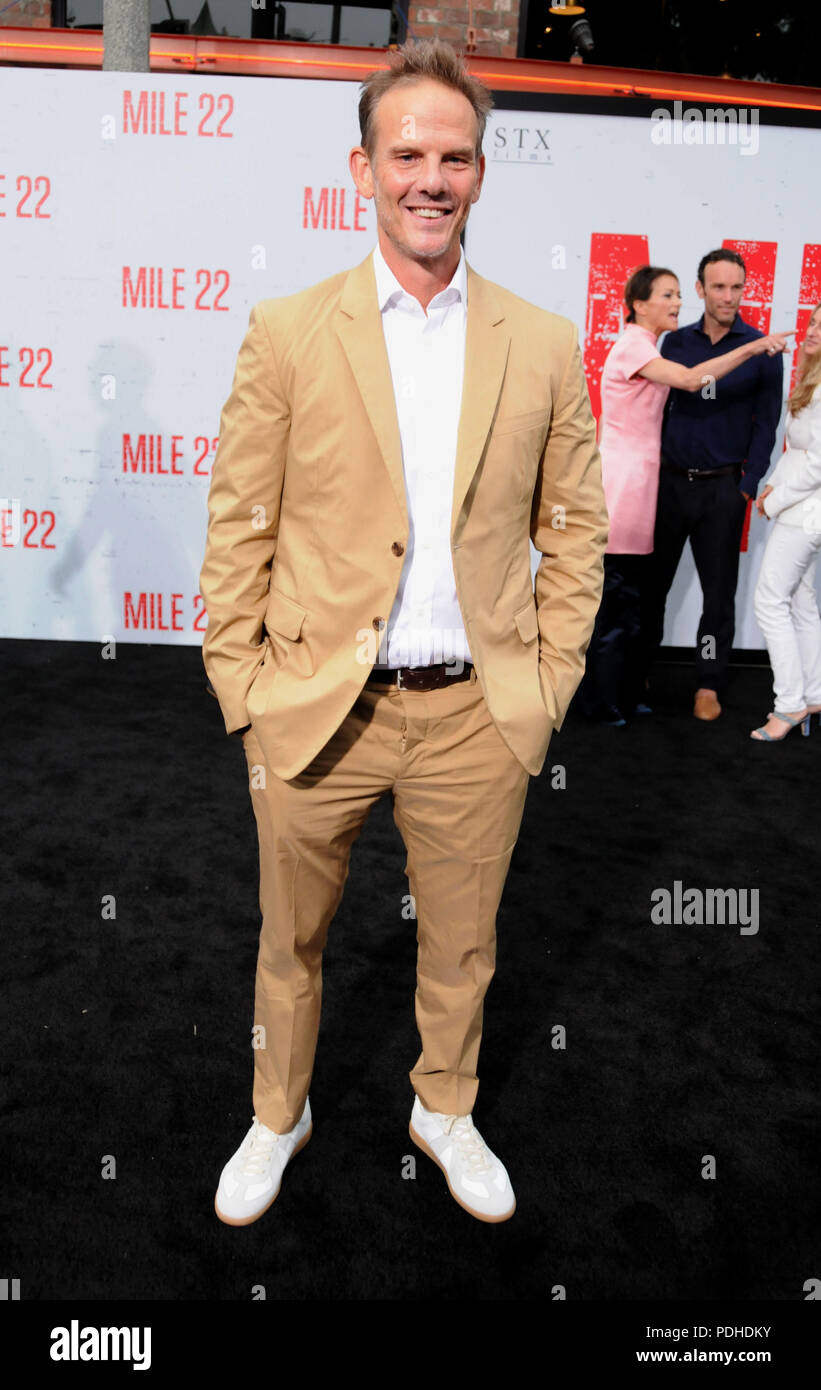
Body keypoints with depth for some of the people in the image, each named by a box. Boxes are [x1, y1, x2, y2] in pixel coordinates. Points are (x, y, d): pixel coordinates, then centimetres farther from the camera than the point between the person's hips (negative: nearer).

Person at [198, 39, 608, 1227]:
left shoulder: (544, 345, 2)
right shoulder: (288, 333, -3)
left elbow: (574, 526, 6)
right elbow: (239, 527, -2)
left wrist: (549, 683, 2)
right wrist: (242, 692, -4)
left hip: (478, 714, 2)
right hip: (317, 706, -1)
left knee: (462, 944, 18)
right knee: (290, 940, 17)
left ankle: (445, 1110, 46)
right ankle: (278, 1118, 44)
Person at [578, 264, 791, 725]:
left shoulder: (648, 348, 19)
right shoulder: (633, 345, -12)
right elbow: (692, 379, -27)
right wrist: (753, 347, -26)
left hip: (640, 478, 9)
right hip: (623, 477, -9)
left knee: (630, 592, 11)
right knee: (614, 591, -4)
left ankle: (626, 692, 19)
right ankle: (603, 699, 5)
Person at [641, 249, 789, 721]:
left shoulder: (762, 350, -1)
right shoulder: (677, 342, 6)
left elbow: (766, 423, -1)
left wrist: (749, 486, -8)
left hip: (722, 487, -2)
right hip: (669, 481, 2)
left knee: (719, 590, 5)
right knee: (651, 580, 8)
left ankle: (709, 685, 16)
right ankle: (638, 670, 21)